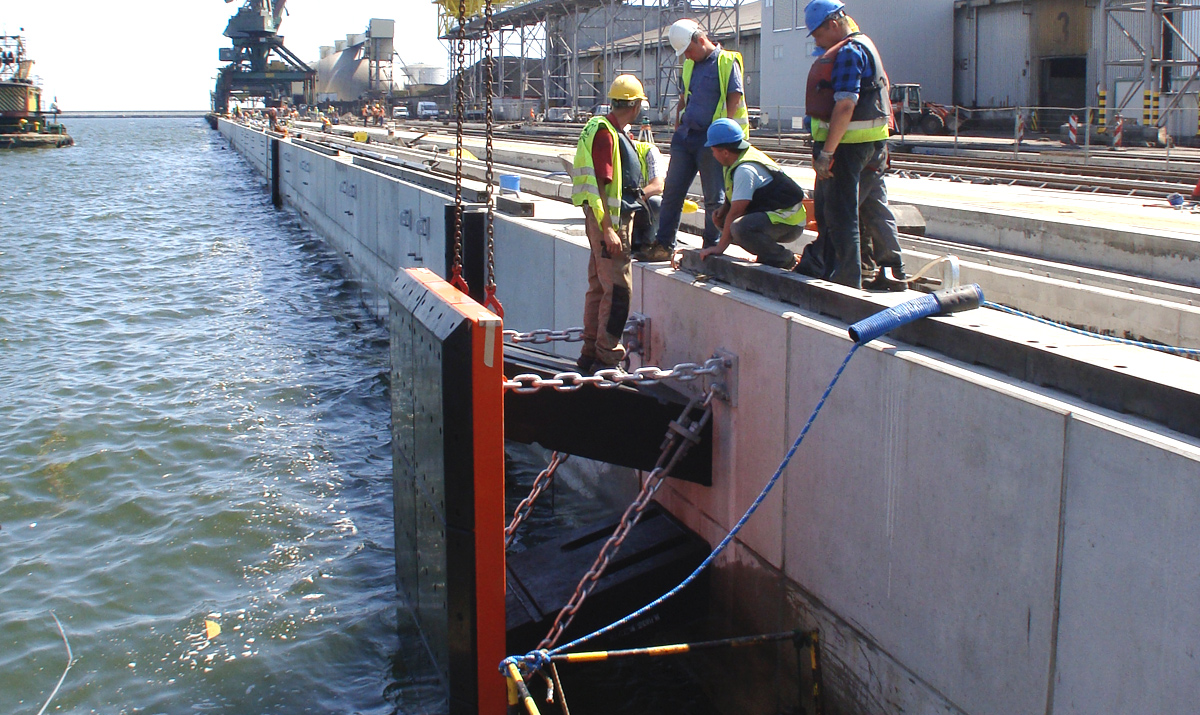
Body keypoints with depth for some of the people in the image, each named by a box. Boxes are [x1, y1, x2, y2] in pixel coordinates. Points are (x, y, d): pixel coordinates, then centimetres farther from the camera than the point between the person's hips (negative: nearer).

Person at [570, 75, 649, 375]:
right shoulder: (605, 132, -15)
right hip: (608, 218, -11)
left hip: (611, 218, 11)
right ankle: (607, 358, -6)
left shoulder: (614, 131, 16)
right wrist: (608, 229, -24)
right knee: (618, 289, -10)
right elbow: (599, 185, -21)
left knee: (599, 286, 14)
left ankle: (591, 353, 22)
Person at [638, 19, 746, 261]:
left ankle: (712, 248, 9)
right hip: (685, 136, 7)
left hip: (711, 140, -7)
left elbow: (734, 99, -10)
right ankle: (664, 245, 12)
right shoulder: (690, 65, 16)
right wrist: (678, 126, 14)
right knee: (672, 191, 6)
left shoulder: (727, 62, -6)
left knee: (714, 197, 0)